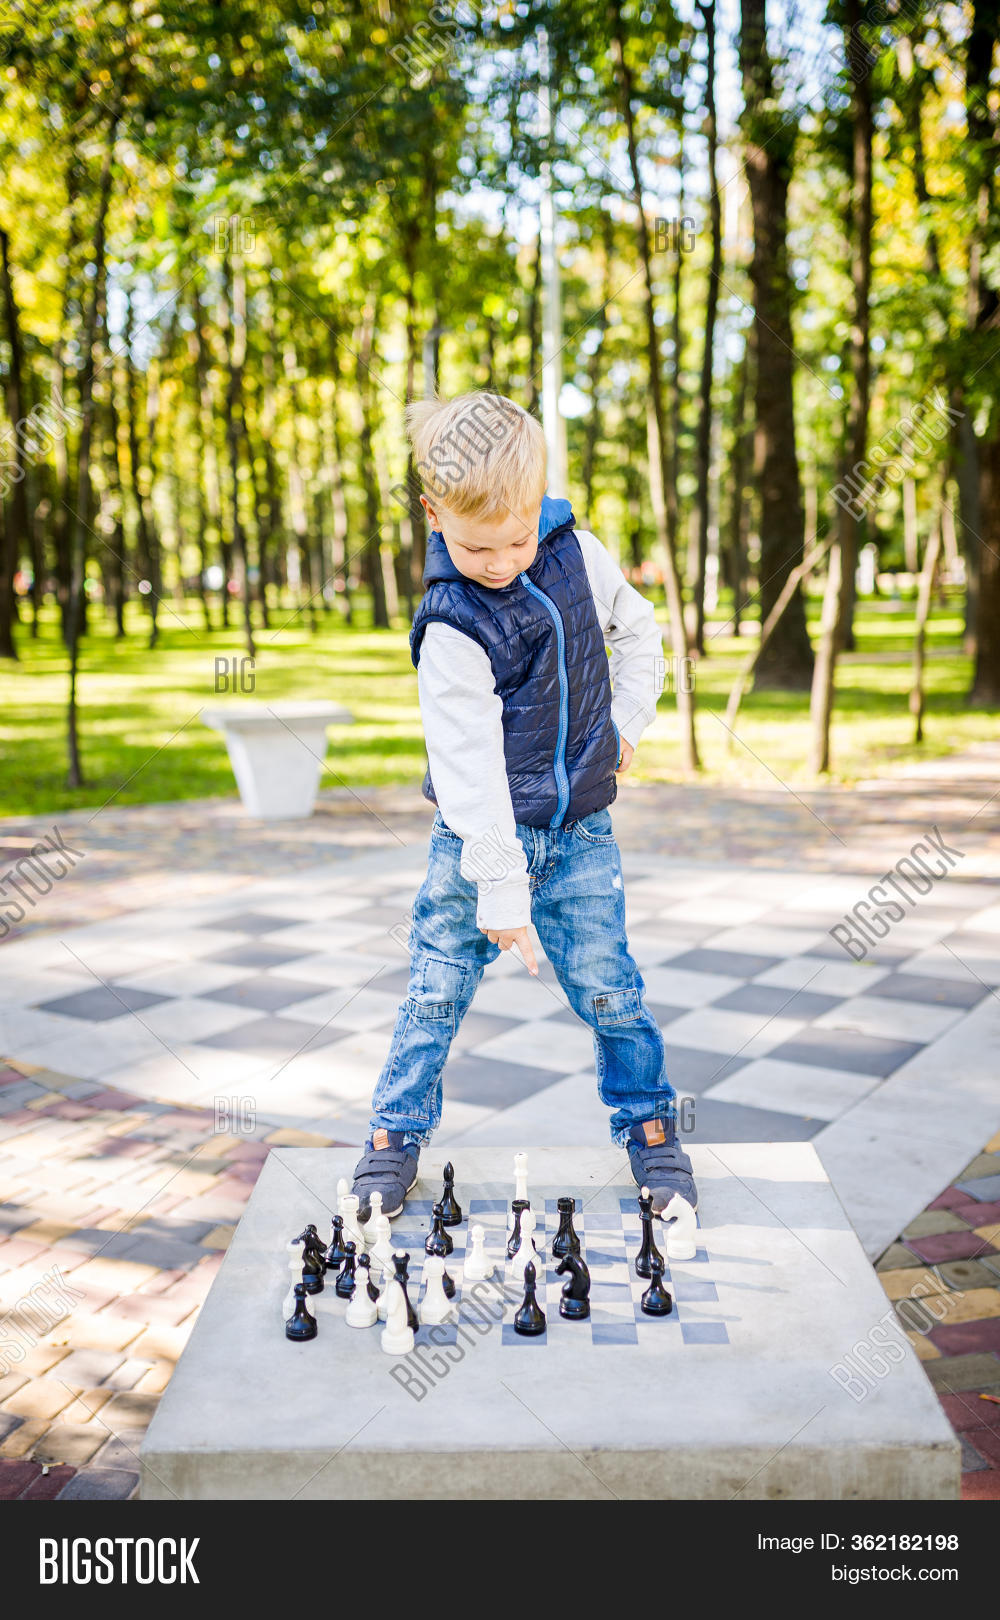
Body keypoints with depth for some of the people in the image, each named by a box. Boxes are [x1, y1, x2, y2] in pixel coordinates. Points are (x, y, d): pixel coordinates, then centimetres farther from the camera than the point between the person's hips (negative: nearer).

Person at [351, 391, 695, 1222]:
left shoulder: (576, 549, -4)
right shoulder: (450, 625, -19)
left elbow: (637, 630, 16)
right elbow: (470, 764, -21)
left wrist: (625, 723, 8)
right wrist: (501, 888, -22)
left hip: (579, 827, 3)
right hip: (479, 833, -3)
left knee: (608, 984, 4)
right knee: (436, 989, 4)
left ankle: (649, 1122, 24)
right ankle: (397, 1131, 22)